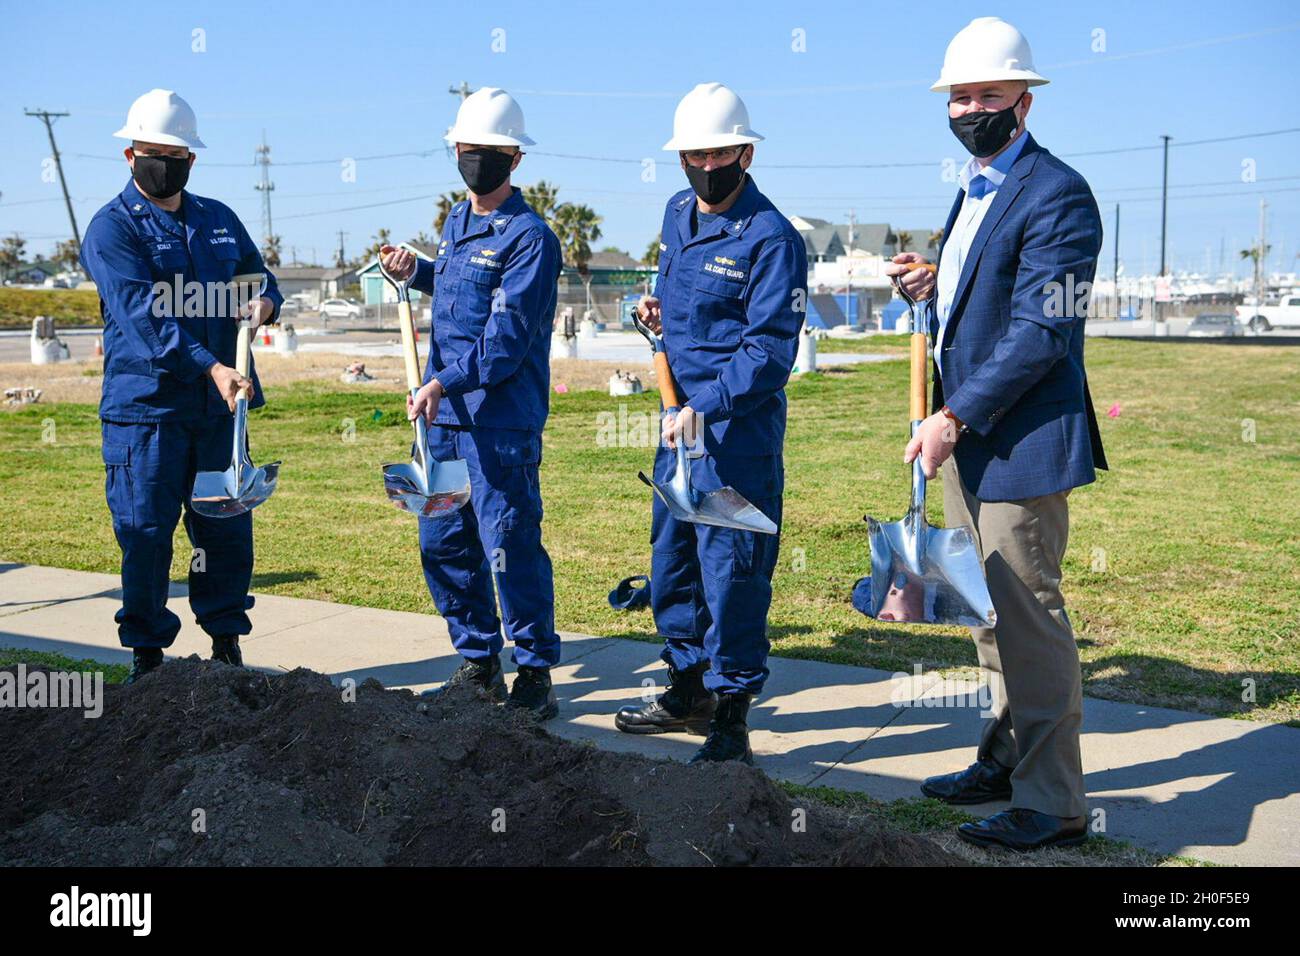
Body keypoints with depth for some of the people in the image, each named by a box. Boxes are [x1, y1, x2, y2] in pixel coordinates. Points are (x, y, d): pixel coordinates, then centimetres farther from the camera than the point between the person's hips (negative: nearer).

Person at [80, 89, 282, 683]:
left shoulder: (219, 220, 14)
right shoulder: (111, 229, -4)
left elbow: (258, 276, 22)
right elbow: (143, 314, -17)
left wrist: (265, 302, -4)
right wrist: (211, 367, -28)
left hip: (220, 404, 5)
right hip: (145, 405, -4)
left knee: (228, 527, 8)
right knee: (145, 531, 0)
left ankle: (227, 646, 21)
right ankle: (146, 656, 14)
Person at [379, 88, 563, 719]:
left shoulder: (530, 237, -10)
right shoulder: (456, 222, 16)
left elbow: (507, 339, -18)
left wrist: (444, 382, -26)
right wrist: (416, 272, 17)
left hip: (501, 423, -8)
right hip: (443, 416, 8)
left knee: (510, 546, -4)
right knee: (443, 545, 12)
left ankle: (535, 673, 10)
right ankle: (478, 664, 26)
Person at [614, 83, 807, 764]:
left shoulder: (771, 237, -13)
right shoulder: (677, 215, 11)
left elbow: (769, 349, -19)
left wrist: (707, 409, -27)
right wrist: (658, 309, 10)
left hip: (741, 428, -8)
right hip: (681, 420, 8)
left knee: (732, 568, -4)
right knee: (670, 562, 16)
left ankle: (732, 713, 8)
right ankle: (689, 689, 32)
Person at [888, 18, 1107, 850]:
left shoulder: (1056, 195, -14)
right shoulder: (975, 190, 16)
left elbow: (1040, 331, -20)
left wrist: (954, 418, -20)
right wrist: (932, 287, 5)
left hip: (1021, 441, -10)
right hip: (966, 437, 10)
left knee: (1027, 612, -4)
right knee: (989, 611, 17)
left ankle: (1052, 804, 6)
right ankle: (1008, 759, 32)